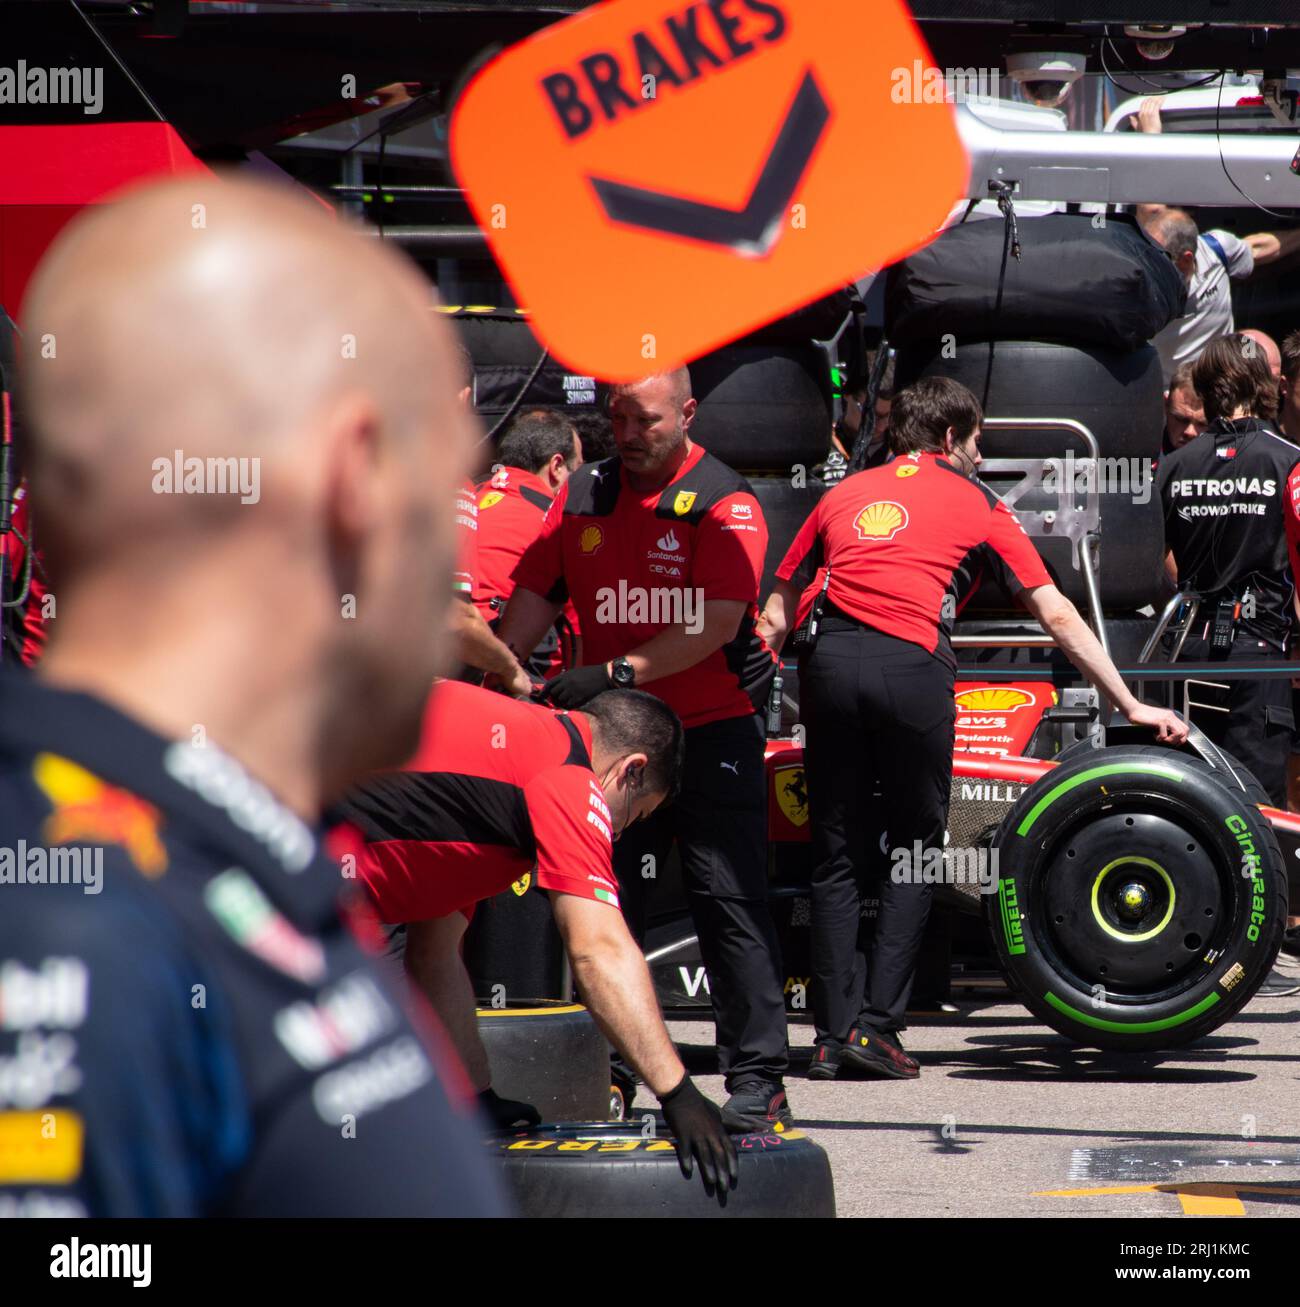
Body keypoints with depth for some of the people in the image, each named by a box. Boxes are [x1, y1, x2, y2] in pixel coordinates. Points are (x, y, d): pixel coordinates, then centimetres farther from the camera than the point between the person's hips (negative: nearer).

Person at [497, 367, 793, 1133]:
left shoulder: (722, 503, -9)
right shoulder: (583, 499, 9)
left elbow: (717, 624, -19)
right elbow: (535, 595, 9)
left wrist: (616, 672, -26)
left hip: (713, 732, -5)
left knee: (732, 908, -6)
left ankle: (758, 1081, -4)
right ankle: (609, 1071, 15)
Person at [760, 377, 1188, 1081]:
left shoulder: (843, 493, 26)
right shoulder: (976, 502, 18)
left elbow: (775, 616, 21)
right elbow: (1057, 615, 15)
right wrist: (1131, 705, 18)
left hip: (828, 660, 3)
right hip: (912, 665, -3)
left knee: (837, 857, 10)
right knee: (916, 850, 9)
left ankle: (833, 1036, 8)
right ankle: (877, 1024, 1)